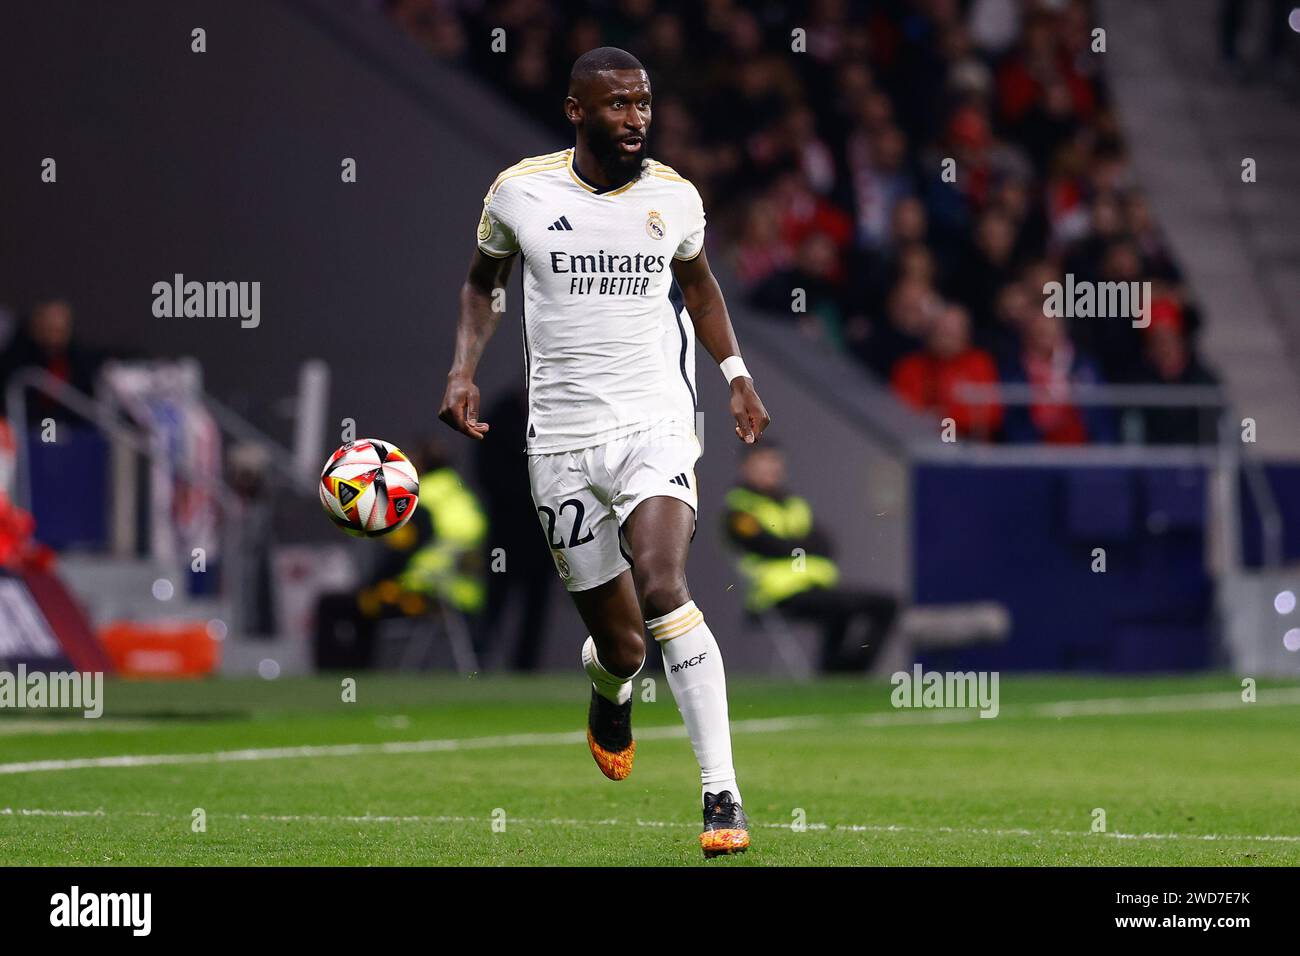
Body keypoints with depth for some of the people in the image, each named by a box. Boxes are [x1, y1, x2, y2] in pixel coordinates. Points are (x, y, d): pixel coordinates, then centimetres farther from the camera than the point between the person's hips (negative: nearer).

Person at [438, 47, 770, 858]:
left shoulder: (674, 197, 2)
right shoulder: (521, 192, -2)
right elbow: (483, 281, 16)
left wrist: (736, 373, 12)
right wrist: (464, 371, 2)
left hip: (654, 425, -1)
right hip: (562, 441, 1)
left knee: (661, 586, -27)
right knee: (619, 644, 3)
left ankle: (722, 794, -26)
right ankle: (611, 692, 45)